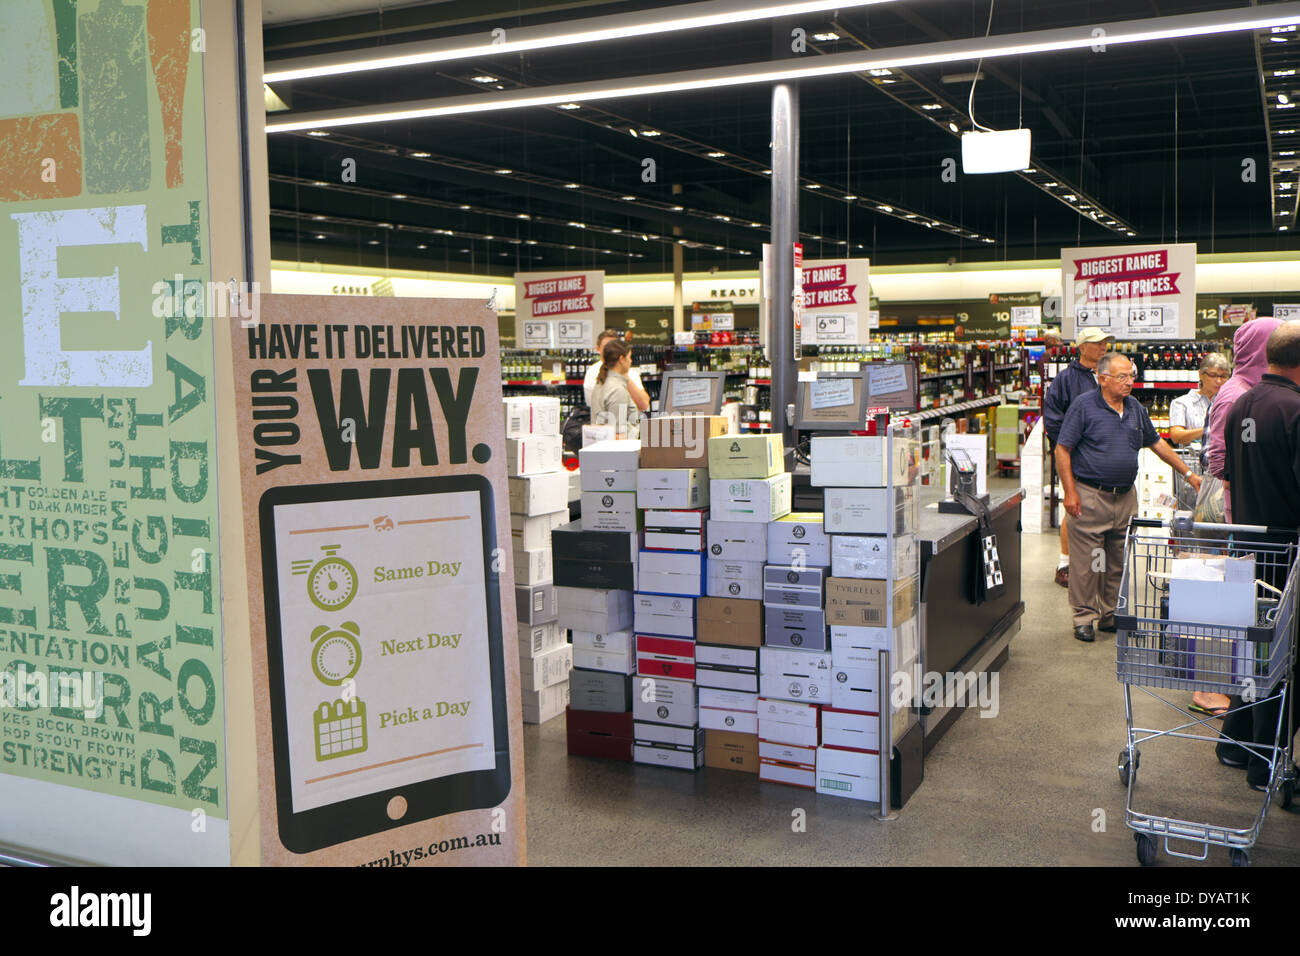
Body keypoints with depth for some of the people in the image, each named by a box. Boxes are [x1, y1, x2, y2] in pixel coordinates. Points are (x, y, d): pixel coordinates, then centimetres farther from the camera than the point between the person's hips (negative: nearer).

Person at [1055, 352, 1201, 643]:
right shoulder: (1084, 406, -6)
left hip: (1125, 497, 6)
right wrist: (1070, 492, -13)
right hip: (1090, 496, -6)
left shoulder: (1135, 408, 12)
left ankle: (1111, 615, 21)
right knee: (1086, 562, -3)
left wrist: (1188, 474, 22)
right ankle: (1084, 618, 6)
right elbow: (1062, 450, -7)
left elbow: (1157, 444, 22)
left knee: (1120, 563, 10)